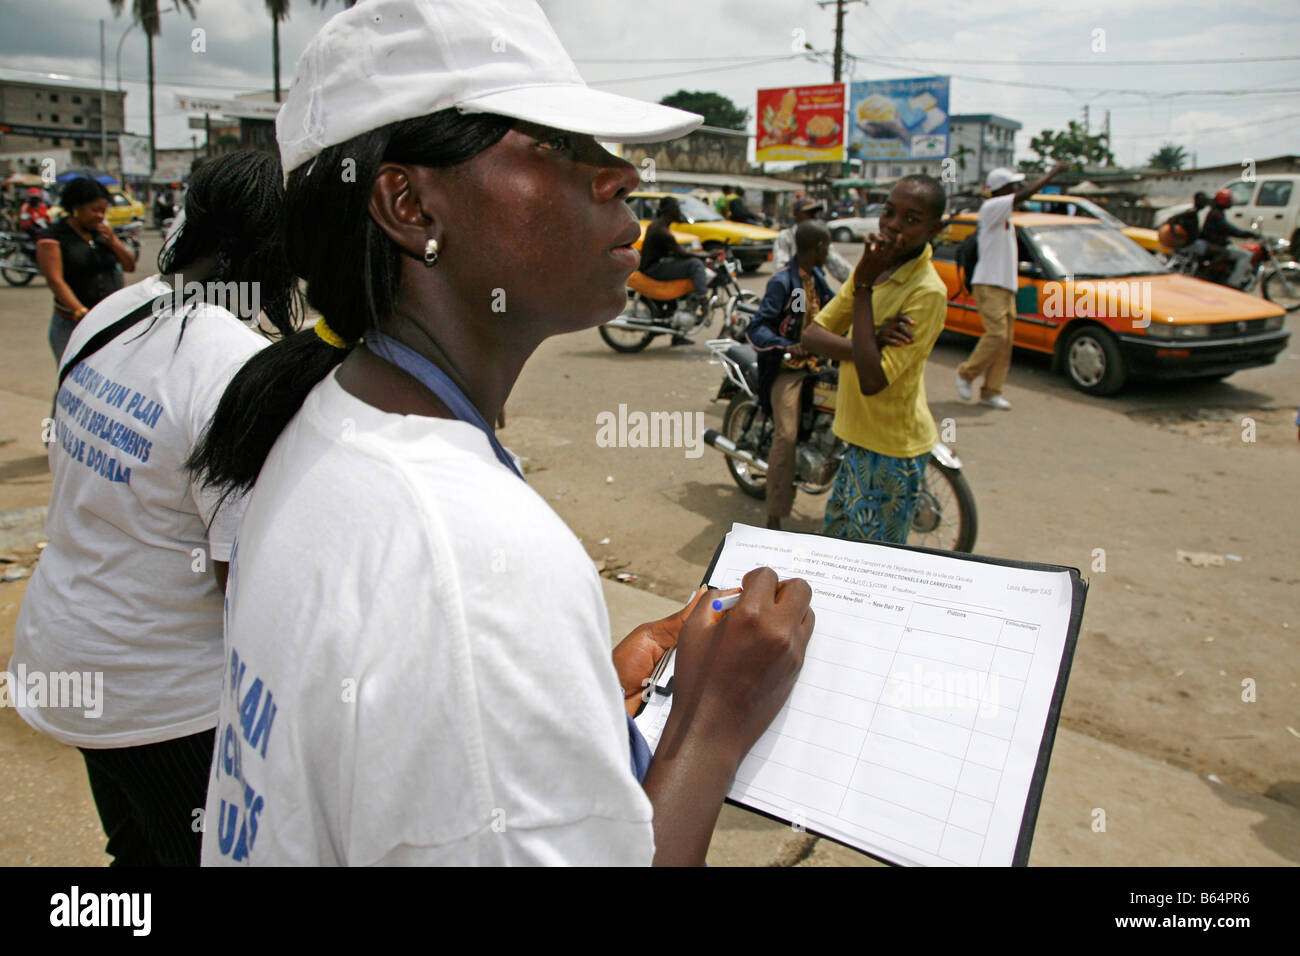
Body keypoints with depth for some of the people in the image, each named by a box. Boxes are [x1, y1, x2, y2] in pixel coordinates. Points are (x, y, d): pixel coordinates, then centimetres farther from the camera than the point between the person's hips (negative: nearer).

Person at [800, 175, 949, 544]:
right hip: (860, 440, 8)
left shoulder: (927, 291, -22)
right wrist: (871, 347, -22)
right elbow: (813, 335, -1)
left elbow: (872, 380, -29)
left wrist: (864, 286, -25)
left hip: (893, 449, -8)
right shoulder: (873, 267, 4)